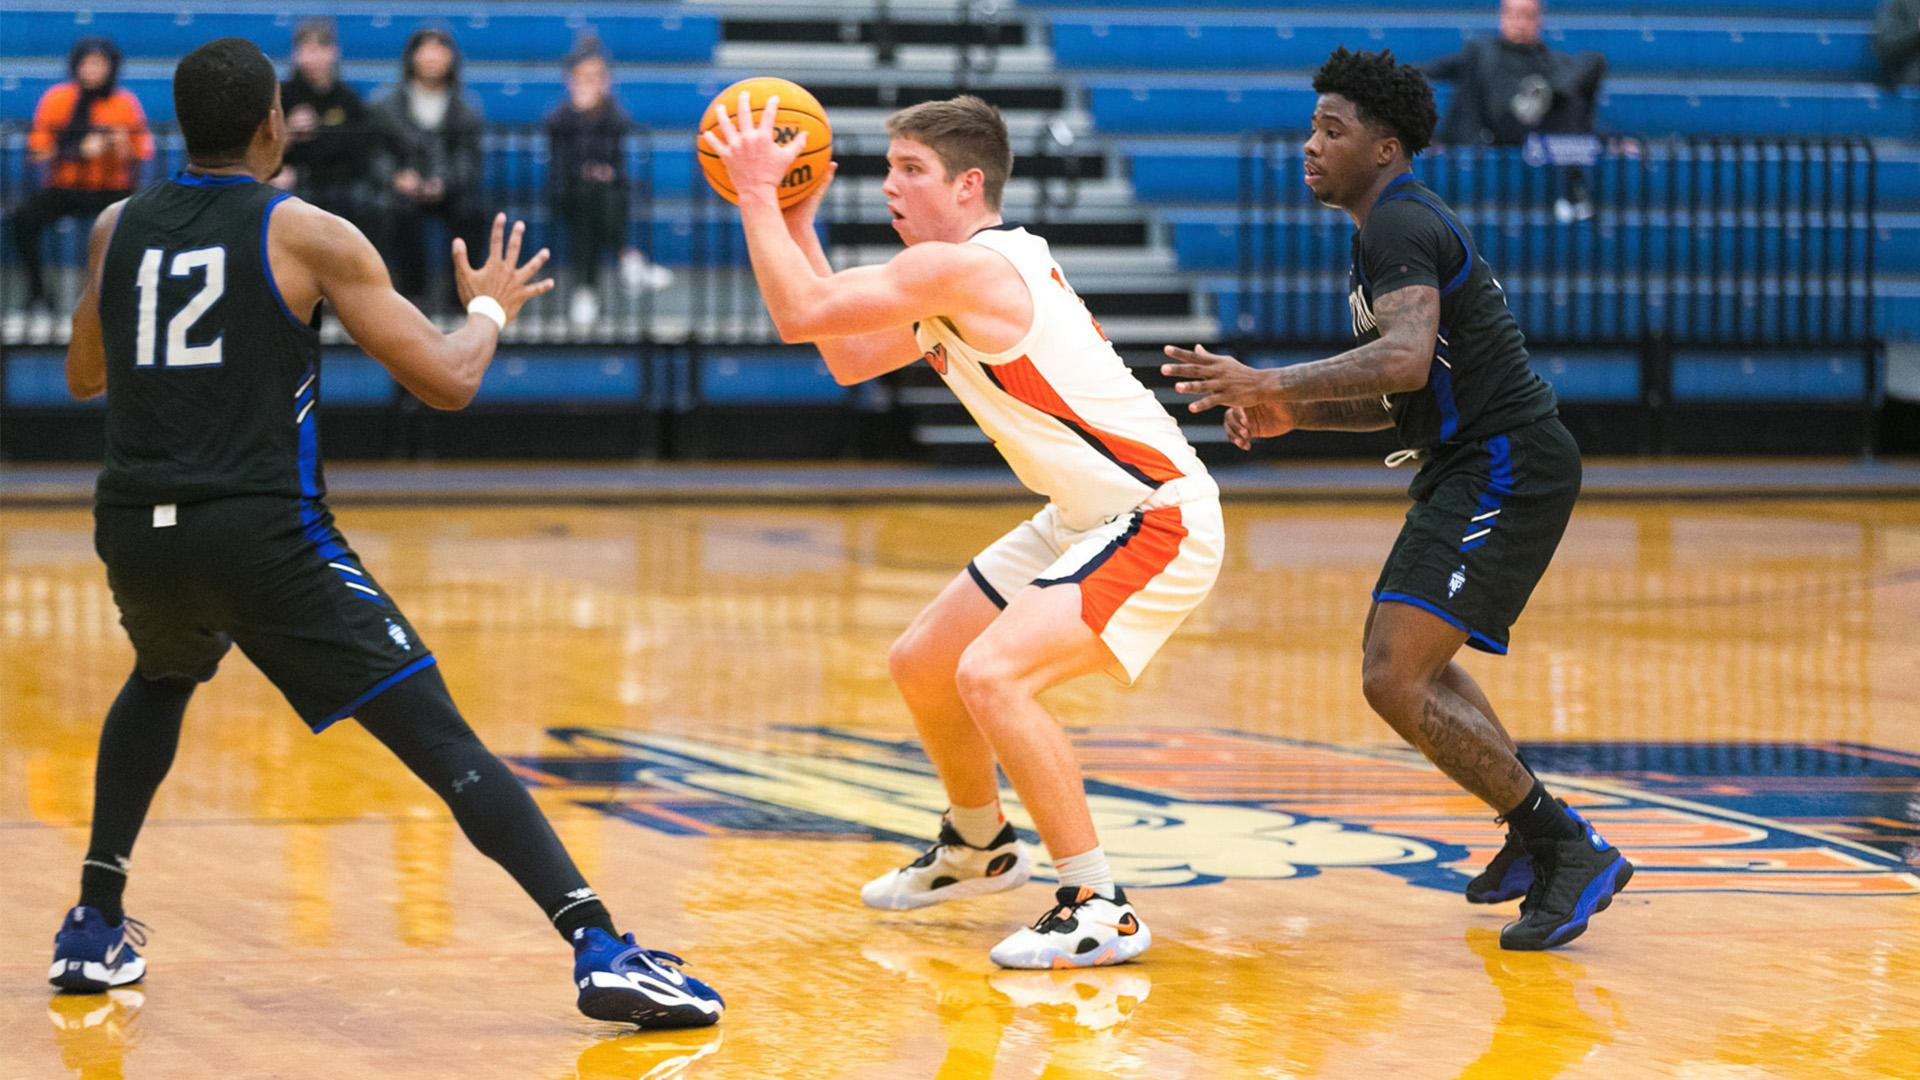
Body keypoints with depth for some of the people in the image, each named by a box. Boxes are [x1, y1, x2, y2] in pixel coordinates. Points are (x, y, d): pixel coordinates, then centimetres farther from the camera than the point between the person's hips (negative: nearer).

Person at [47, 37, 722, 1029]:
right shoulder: (308, 236, 0)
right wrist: (490, 309, 18)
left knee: (161, 680, 38)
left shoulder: (117, 228, 13)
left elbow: (82, 377, 30)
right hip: (263, 533, -5)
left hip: (136, 530, 5)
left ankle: (94, 928, 33)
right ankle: (600, 952, -19)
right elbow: (446, 381, -3)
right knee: (445, 744, -6)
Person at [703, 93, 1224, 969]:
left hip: (1159, 516, -11)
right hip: (1084, 518, 11)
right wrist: (796, 221, 15)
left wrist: (757, 191, -11)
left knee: (991, 674, -27)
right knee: (920, 667, 19)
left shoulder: (962, 268, -20)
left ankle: (1099, 908, -21)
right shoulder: (970, 274, 11)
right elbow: (850, 359, 19)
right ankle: (977, 847, 43)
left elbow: (799, 314, -21)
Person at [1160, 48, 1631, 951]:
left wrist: (1270, 384, -37)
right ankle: (1534, 835, 36)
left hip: (1505, 465, -11)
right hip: (1475, 467, 11)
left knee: (1396, 680, -19)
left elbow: (1407, 360, -33)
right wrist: (1293, 416, 11)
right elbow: (1400, 400, 24)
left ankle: (1571, 852, -14)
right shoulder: (1395, 227, 19)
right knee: (1406, 655, 28)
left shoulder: (1400, 225, -14)